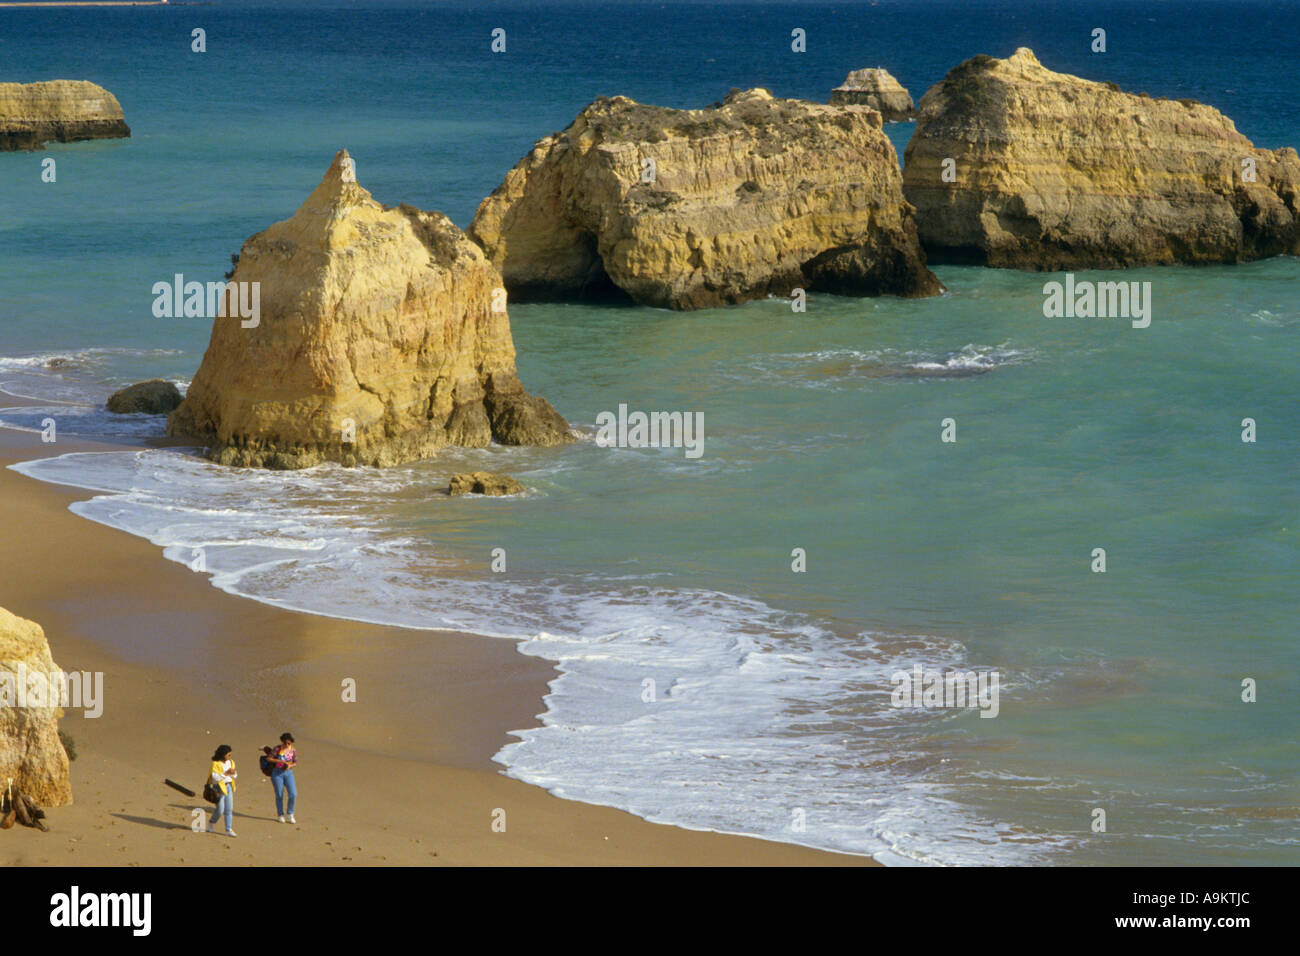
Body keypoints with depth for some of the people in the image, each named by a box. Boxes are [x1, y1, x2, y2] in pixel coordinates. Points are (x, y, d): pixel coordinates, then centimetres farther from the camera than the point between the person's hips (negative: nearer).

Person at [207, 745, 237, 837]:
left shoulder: (231, 762, 8)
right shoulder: (215, 764, -13)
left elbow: (235, 776, 15)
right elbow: (215, 777, -19)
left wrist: (233, 773, -8)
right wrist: (226, 773, -24)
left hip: (229, 787, 6)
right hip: (219, 787, -6)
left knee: (229, 809, 0)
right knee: (220, 809, -4)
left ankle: (229, 830, 2)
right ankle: (211, 823, 25)